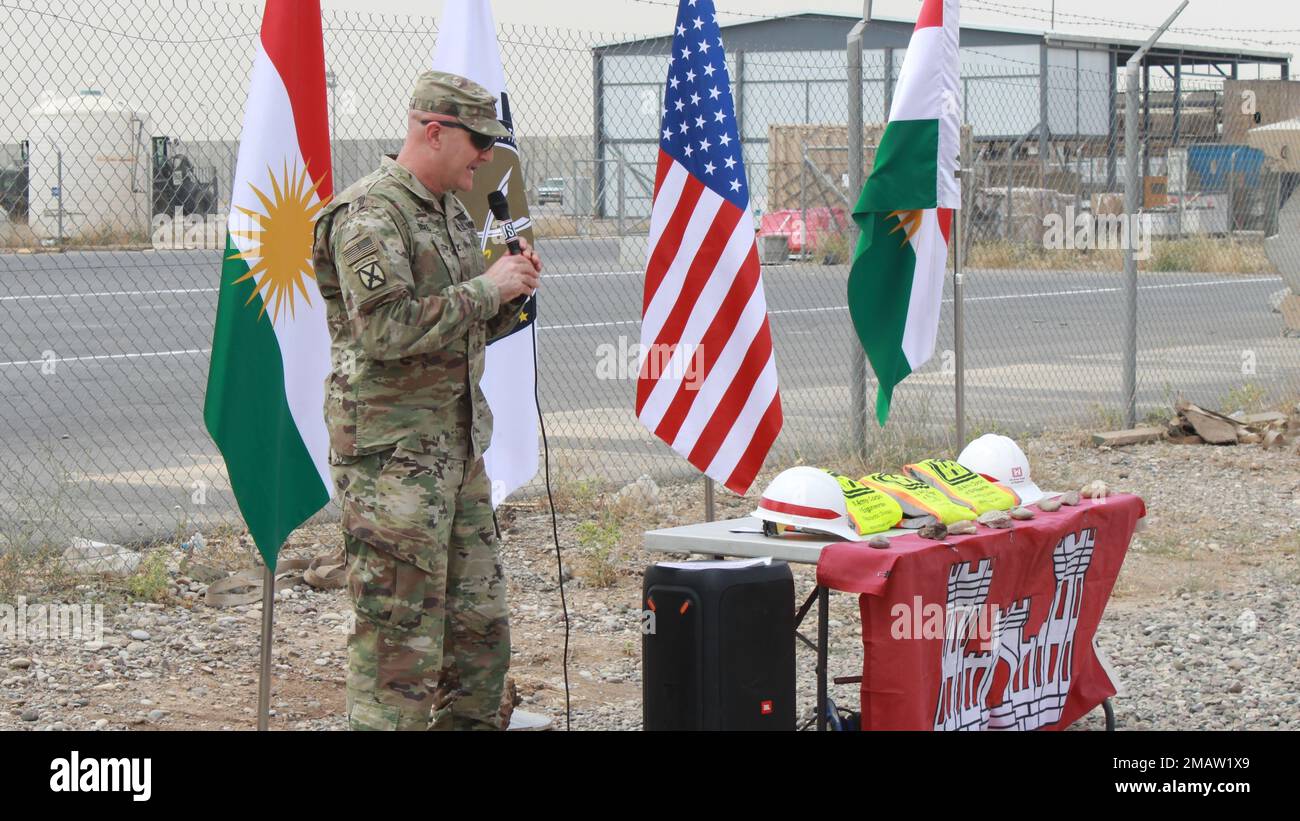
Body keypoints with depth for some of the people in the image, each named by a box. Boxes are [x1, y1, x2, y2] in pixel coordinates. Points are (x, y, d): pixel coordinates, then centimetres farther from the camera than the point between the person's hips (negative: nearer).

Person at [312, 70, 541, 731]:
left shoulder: (452, 214, 17)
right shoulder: (369, 215, -13)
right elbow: (388, 329, -24)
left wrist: (511, 294, 4)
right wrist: (486, 287, -16)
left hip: (458, 444, 9)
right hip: (391, 452, -9)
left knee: (481, 626, 13)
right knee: (400, 635, -7)